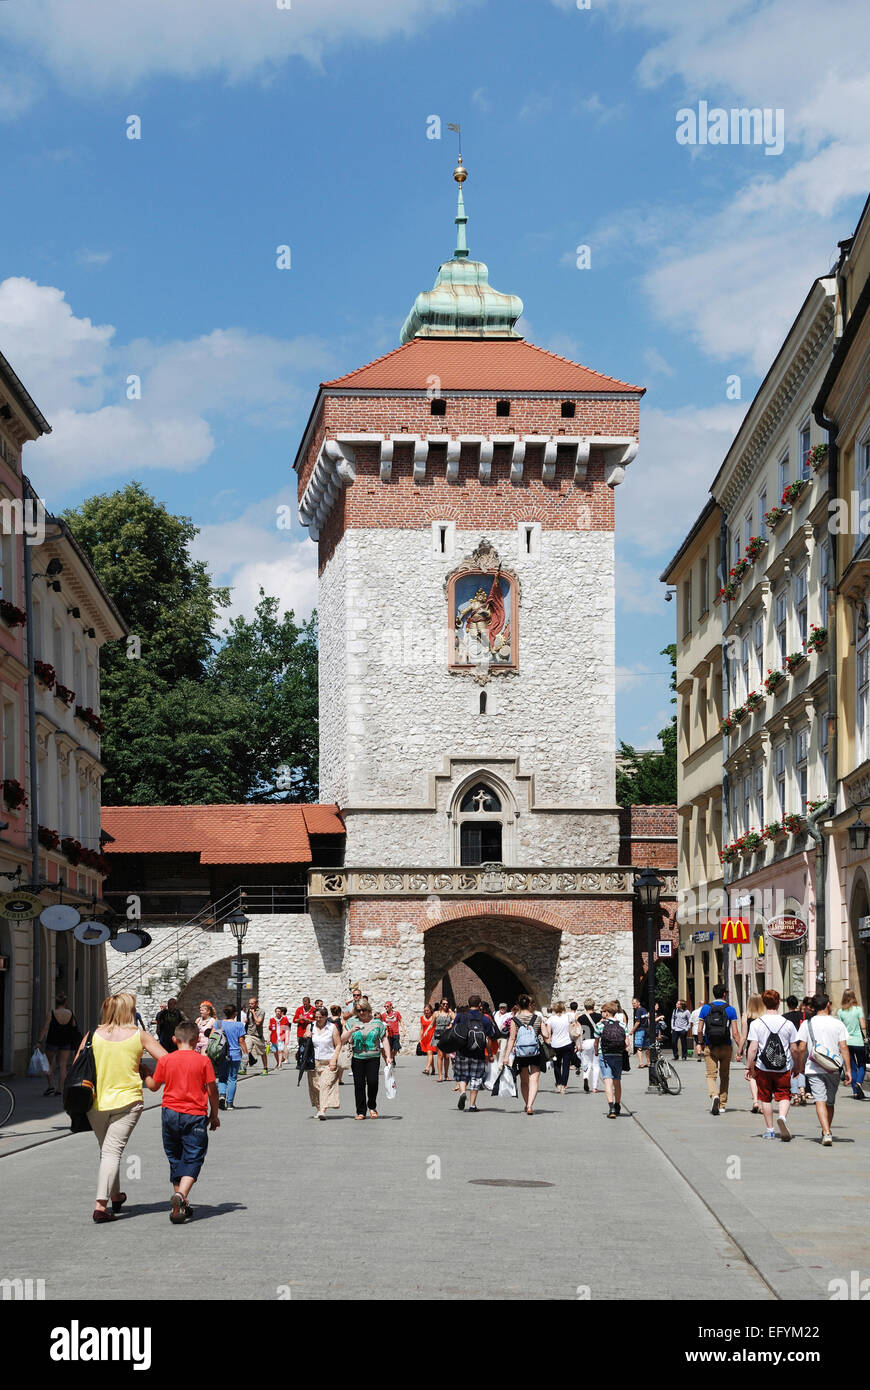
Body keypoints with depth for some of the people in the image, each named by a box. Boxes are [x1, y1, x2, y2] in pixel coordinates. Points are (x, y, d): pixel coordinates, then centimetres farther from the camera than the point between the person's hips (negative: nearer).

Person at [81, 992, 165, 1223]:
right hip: (127, 1100, -3)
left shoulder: (94, 1035, 1)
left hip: (96, 1102, 3)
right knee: (112, 1151, -5)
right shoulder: (139, 1036, -4)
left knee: (107, 1150, 19)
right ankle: (101, 1204, -18)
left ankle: (115, 1197, 33)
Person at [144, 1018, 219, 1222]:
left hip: (170, 1113, 2)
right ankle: (181, 1195, -24)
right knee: (192, 1159, -1)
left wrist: (144, 1074, 34)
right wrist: (214, 1114, 12)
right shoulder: (203, 1061, -3)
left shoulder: (165, 1060, 1)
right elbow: (212, 1089, 0)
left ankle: (180, 1198, 19)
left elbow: (154, 1086, 13)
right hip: (195, 1115, -2)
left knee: (175, 1158, 16)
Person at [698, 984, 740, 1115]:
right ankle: (722, 1105, 18)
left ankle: (714, 1096, -29)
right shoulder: (730, 1010, -3)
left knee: (711, 1075, 0)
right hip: (726, 1047, 0)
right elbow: (735, 1033, -8)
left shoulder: (705, 1008, 1)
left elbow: (699, 1030, 1)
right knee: (724, 1076, 13)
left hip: (710, 1047, 0)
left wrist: (703, 1043, 18)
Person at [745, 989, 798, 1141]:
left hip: (763, 1068, 0)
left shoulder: (756, 1023, -6)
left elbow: (753, 1048, -9)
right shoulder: (788, 1024, -2)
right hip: (784, 1069, 0)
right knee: (784, 1095, 6)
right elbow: (794, 1049, 4)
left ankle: (770, 1130, 16)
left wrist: (749, 1067, 0)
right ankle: (782, 1116, -23)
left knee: (765, 1098, 12)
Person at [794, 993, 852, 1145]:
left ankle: (826, 1133, -23)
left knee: (820, 1101, -7)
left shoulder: (807, 1024, -1)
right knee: (830, 1103, 16)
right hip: (833, 1070, 2)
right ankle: (827, 1131, 29)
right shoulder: (838, 1024, -1)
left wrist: (801, 1067, 10)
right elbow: (844, 1048, -6)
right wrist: (848, 1070, -4)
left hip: (814, 1069, -2)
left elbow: (801, 1048, -4)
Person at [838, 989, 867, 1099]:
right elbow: (863, 1026, -9)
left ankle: (856, 1092, 7)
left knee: (852, 1067, 9)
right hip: (858, 1041, -2)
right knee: (862, 1065, 11)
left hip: (847, 1042, 2)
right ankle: (859, 1082, -16)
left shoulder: (840, 1011, 0)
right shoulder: (858, 1009, -6)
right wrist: (865, 1036, 5)